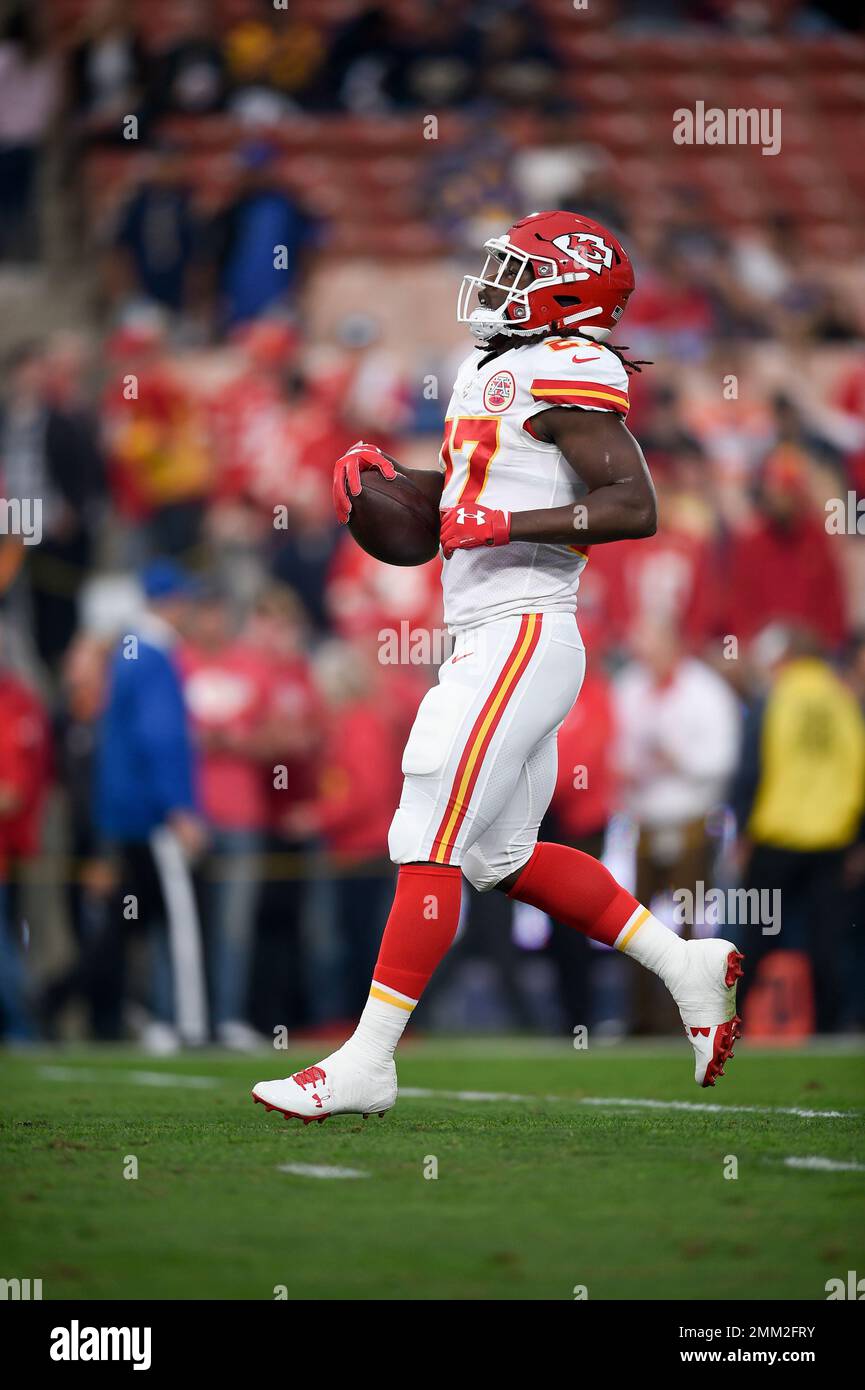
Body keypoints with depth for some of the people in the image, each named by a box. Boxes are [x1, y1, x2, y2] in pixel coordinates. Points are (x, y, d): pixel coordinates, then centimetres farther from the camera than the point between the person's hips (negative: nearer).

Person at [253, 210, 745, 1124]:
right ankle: (686, 965, 24)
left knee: (428, 846, -9)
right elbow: (461, 489, 30)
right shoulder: (492, 372, 18)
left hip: (519, 638, -10)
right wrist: (381, 470, 12)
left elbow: (635, 507, -18)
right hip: (496, 644, 10)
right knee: (504, 857, 16)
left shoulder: (563, 373, -11)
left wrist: (506, 523, -21)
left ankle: (365, 1064, -8)